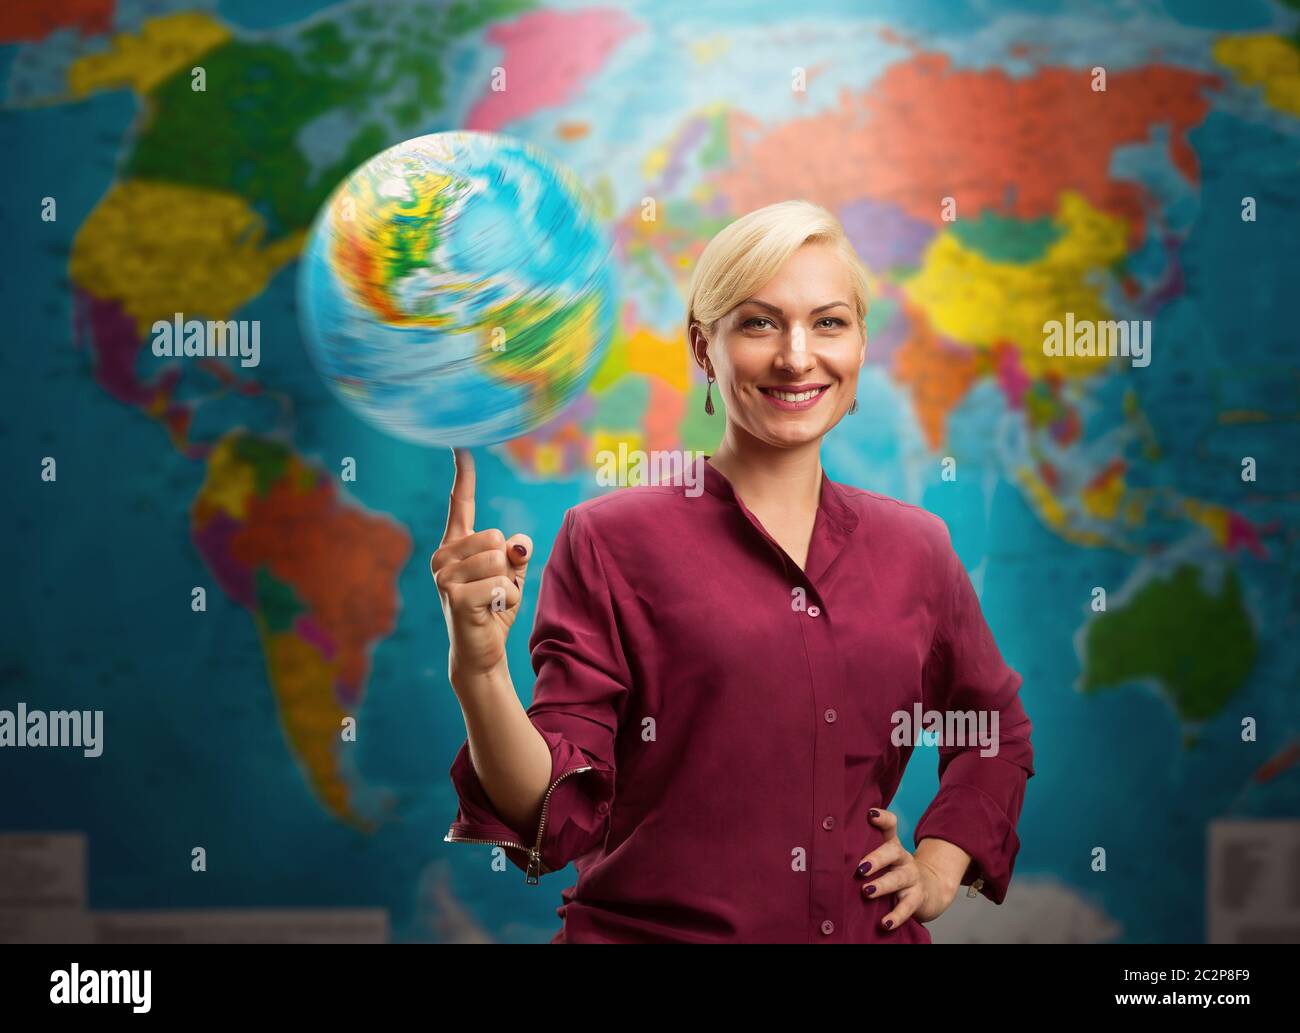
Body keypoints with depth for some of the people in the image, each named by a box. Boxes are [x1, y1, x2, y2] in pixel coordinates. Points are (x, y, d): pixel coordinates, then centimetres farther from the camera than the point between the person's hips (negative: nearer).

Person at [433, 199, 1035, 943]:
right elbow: (557, 820, -12)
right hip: (654, 930, -3)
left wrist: (941, 868, 7)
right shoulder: (611, 540, -8)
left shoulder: (916, 547, 2)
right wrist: (479, 667, -26)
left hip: (868, 932, 4)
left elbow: (995, 733, 20)